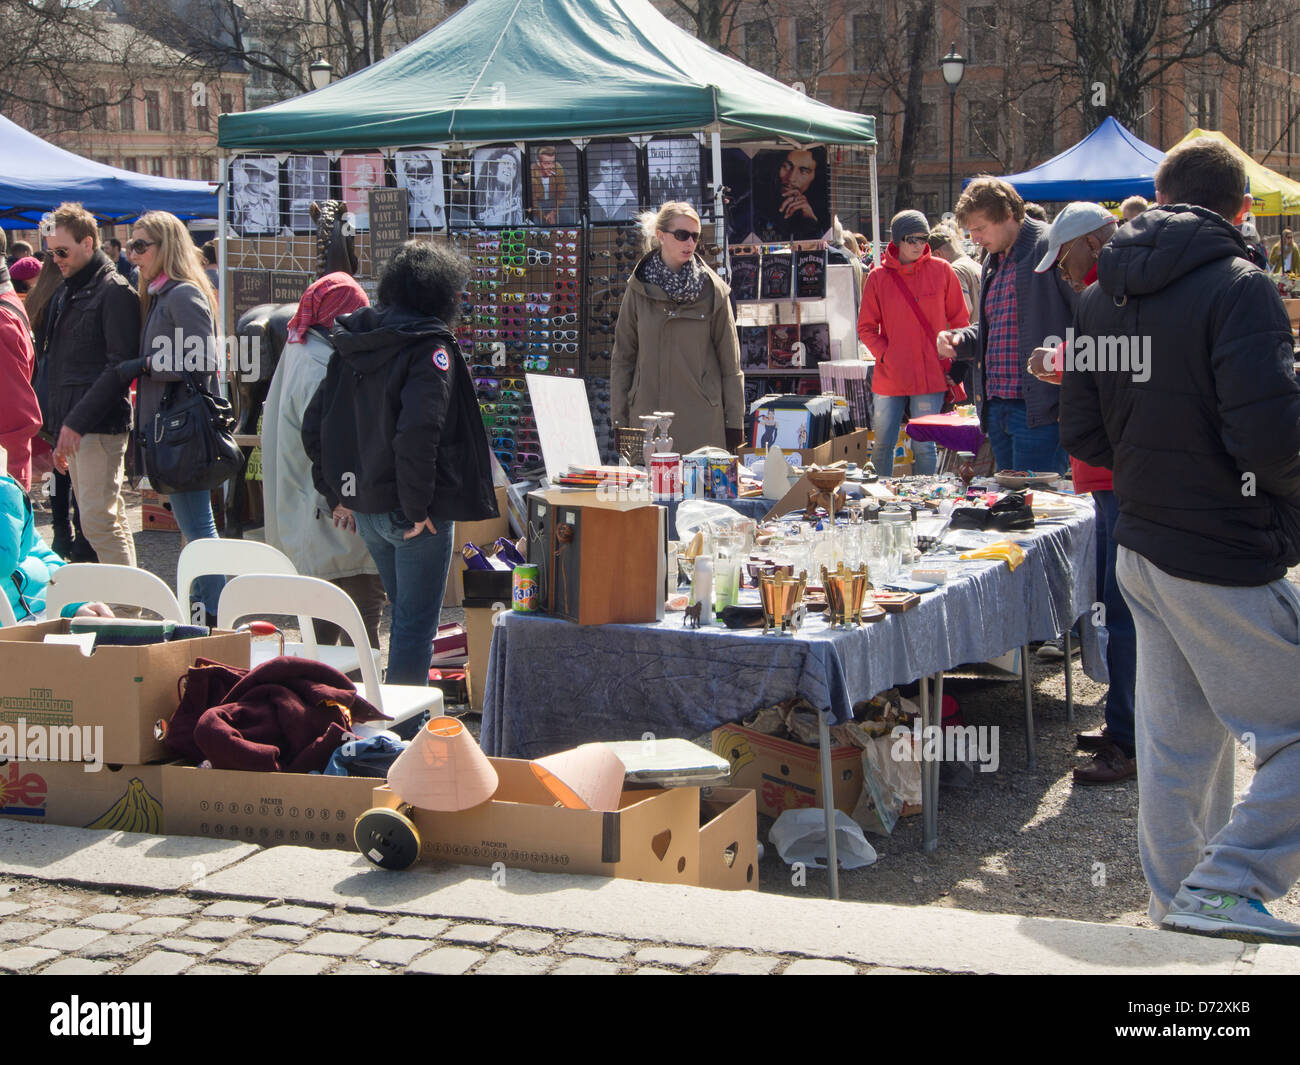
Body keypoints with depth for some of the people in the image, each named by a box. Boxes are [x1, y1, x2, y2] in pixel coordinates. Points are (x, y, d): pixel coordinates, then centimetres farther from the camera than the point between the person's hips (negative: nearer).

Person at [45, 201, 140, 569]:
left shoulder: (115, 291, -9)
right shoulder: (67, 293, 19)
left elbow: (121, 366, -16)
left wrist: (77, 422, -19)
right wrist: (60, 432, 19)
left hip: (99, 427, -9)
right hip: (74, 428, 9)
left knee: (98, 519, -12)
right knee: (111, 519, 11)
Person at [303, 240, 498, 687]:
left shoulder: (354, 341, 9)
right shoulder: (430, 348, -15)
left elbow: (314, 425, 12)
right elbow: (418, 431, -28)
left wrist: (336, 490, 15)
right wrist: (418, 506, -20)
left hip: (364, 509, 8)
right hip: (412, 514, -8)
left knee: (407, 613, 22)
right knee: (415, 622, 1)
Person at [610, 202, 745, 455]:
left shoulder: (712, 290, 3)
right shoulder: (639, 289, 6)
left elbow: (730, 361, 5)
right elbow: (622, 356, 9)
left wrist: (735, 422, 1)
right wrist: (619, 420, 4)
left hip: (701, 418, -1)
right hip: (647, 412, 1)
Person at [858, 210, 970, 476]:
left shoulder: (941, 270, 1)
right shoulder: (878, 276, 2)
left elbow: (959, 322, 6)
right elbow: (866, 327, 7)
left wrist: (952, 365, 0)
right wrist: (885, 355, -7)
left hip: (931, 376, -1)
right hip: (889, 377, 2)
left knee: (923, 446, -1)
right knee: (882, 446, 8)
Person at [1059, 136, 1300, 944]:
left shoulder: (1103, 297, 9)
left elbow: (1084, 437, 13)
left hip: (1142, 545, 8)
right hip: (1229, 560, -8)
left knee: (1178, 740, 16)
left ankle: (1179, 904, 25)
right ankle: (1223, 890, -3)